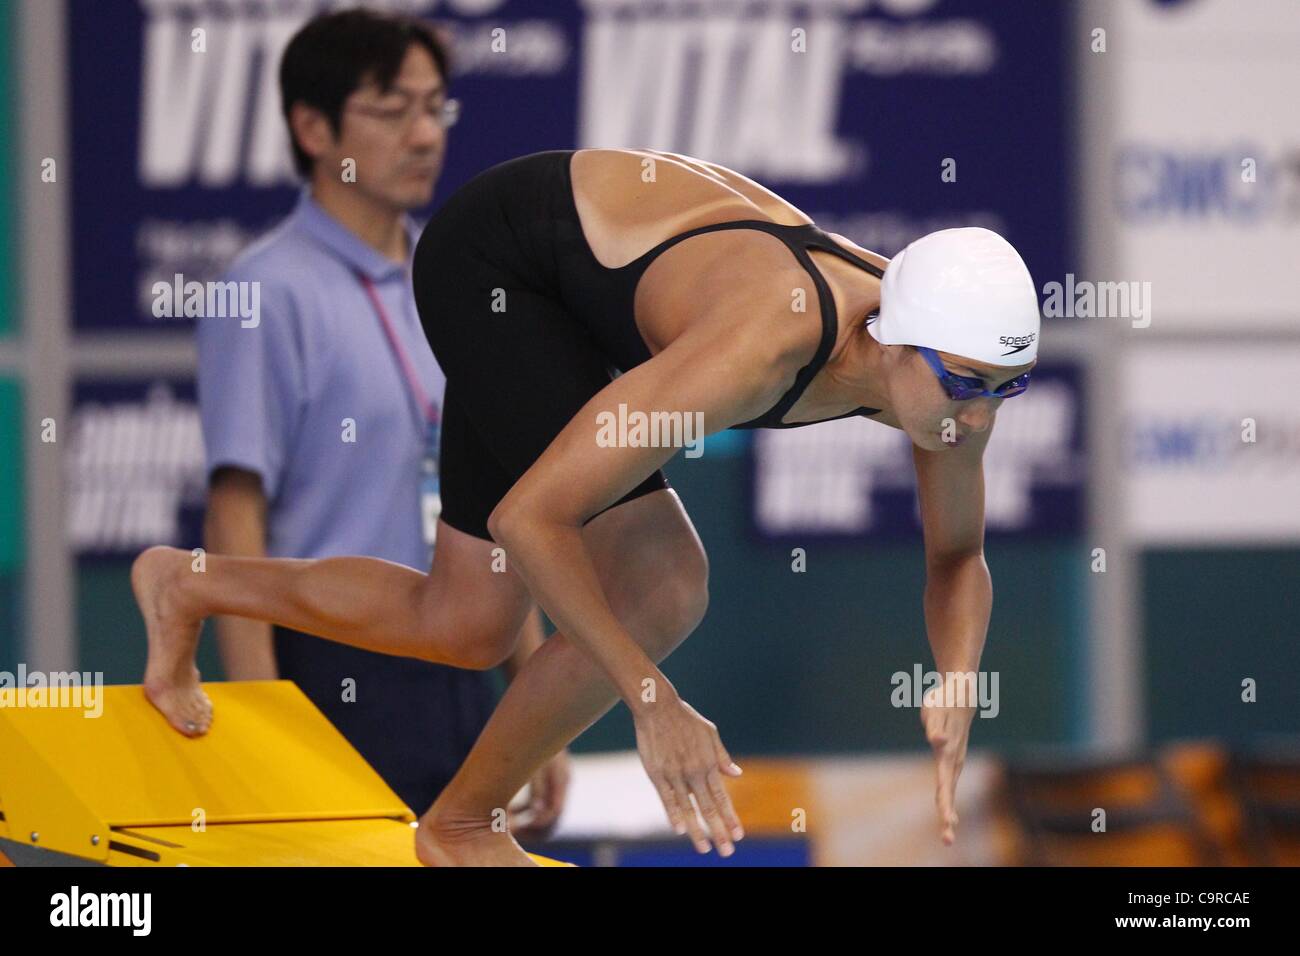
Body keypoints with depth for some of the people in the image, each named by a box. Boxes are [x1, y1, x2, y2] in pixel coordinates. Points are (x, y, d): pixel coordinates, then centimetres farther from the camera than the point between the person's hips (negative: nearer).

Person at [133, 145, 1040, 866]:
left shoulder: (953, 366, -21)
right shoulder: (761, 345, -42)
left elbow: (958, 556, 0)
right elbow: (526, 518, -38)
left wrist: (957, 692, -22)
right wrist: (653, 703, -37)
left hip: (559, 289, 8)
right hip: (490, 257, -8)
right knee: (660, 588, -17)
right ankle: (460, 824, 4)